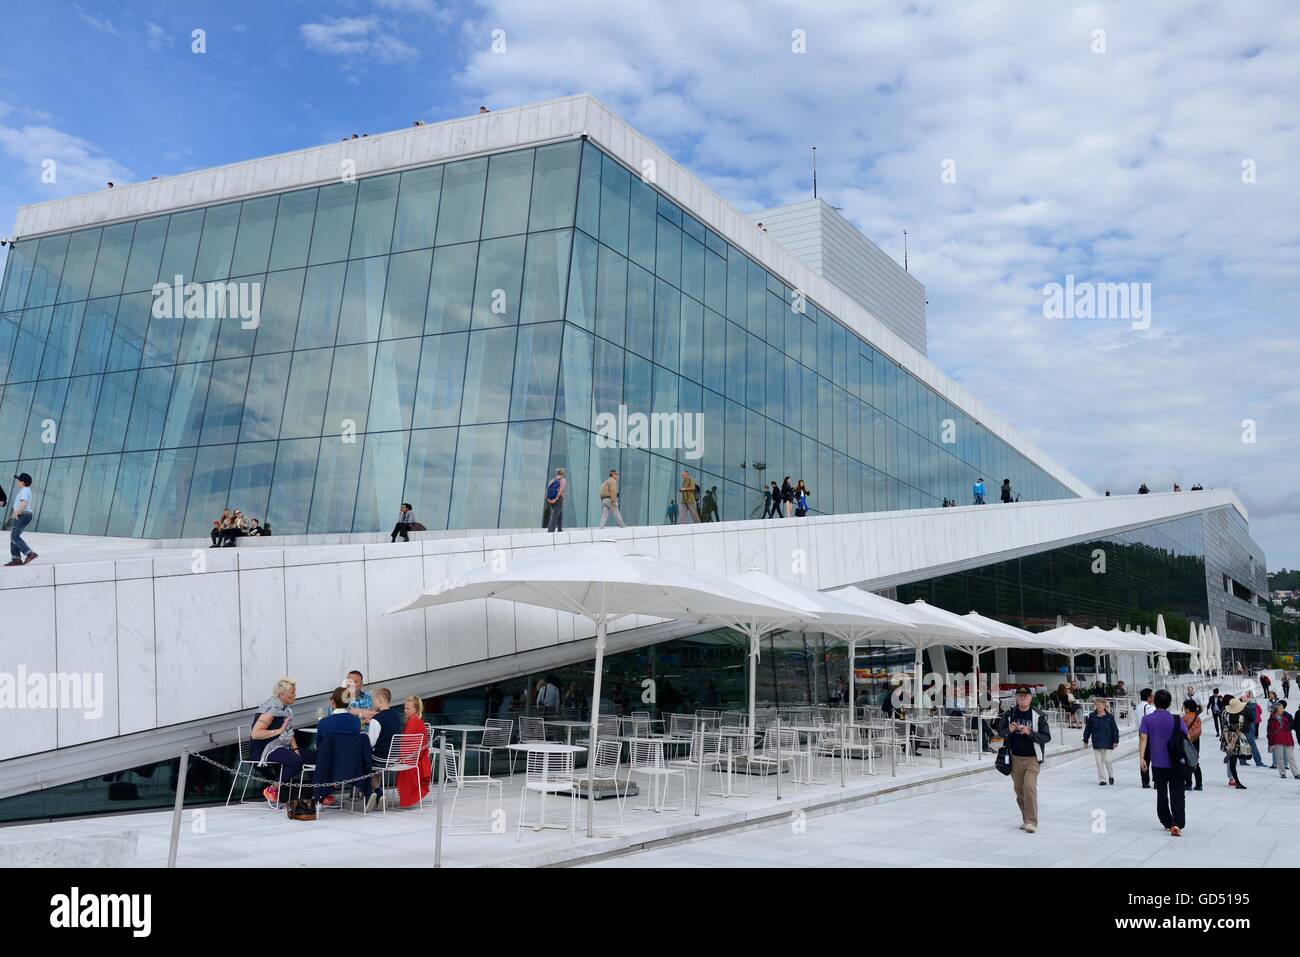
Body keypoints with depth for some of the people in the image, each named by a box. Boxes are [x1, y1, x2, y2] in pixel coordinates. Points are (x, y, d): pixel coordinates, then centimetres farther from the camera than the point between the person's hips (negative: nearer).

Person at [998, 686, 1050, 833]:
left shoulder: (1038, 716, -5)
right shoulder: (1009, 714, 3)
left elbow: (1046, 737, -6)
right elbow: (1001, 733, 9)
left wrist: (1029, 732, -20)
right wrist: (1009, 730, -13)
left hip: (1032, 758, -3)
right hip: (1015, 758, 3)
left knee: (1029, 787, -16)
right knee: (1019, 790, 8)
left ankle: (1031, 821, -11)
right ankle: (1026, 819, 23)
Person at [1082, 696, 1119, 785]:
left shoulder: (1110, 717, -2)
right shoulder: (1092, 716, 1)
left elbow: (1115, 729, 2)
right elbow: (1088, 729, 6)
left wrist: (1115, 741, -3)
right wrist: (1085, 740, 7)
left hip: (1107, 743, -2)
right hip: (1096, 743, 2)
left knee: (1107, 760, -3)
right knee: (1099, 761, 3)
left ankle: (1111, 776, 22)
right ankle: (1102, 779, 12)